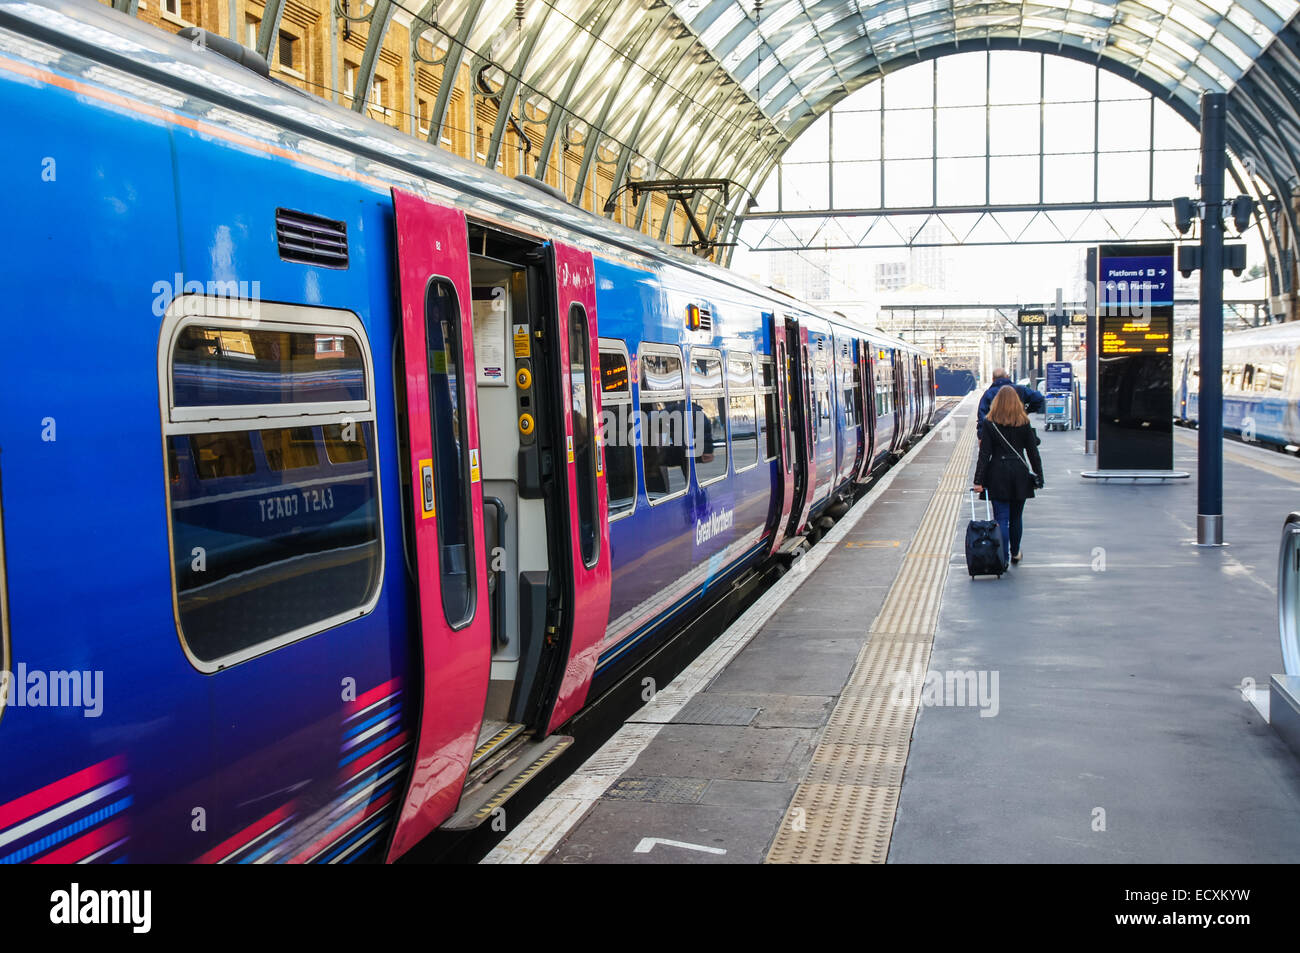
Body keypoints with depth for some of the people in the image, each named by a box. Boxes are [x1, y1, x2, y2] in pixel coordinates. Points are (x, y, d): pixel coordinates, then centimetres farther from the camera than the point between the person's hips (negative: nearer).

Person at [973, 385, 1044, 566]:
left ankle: (1003, 559, -6)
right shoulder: (1024, 422, -1)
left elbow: (984, 453, -7)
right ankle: (1015, 553, 31)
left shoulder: (990, 423, -5)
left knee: (1001, 518, 0)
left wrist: (979, 481, -6)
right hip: (1019, 472, 2)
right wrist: (1038, 477, 9)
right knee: (1016, 517, 16)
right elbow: (1033, 452, 2)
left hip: (998, 474, -2)